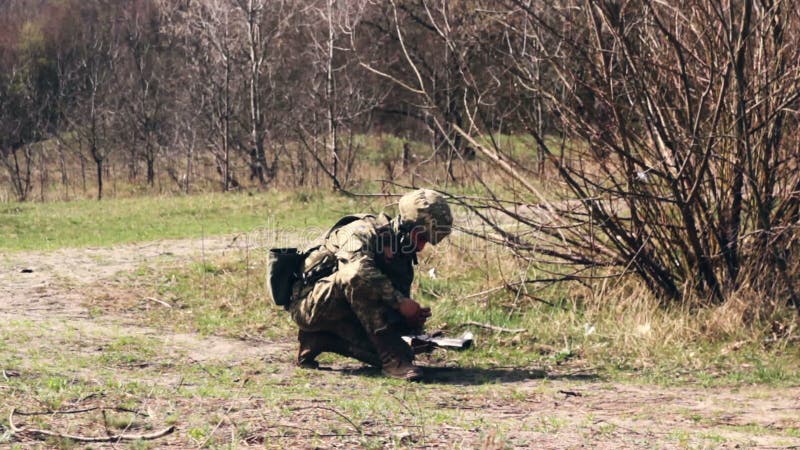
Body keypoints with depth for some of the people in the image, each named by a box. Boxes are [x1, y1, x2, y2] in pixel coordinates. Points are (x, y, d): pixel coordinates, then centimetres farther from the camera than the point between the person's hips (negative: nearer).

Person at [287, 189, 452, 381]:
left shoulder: (403, 259, 7)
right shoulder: (362, 232, -17)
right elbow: (357, 270, -39)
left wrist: (415, 318, -15)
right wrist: (399, 301, -35)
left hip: (342, 317, 8)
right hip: (308, 305, -8)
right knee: (359, 280, -34)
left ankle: (317, 340, 7)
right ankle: (392, 358, -31)